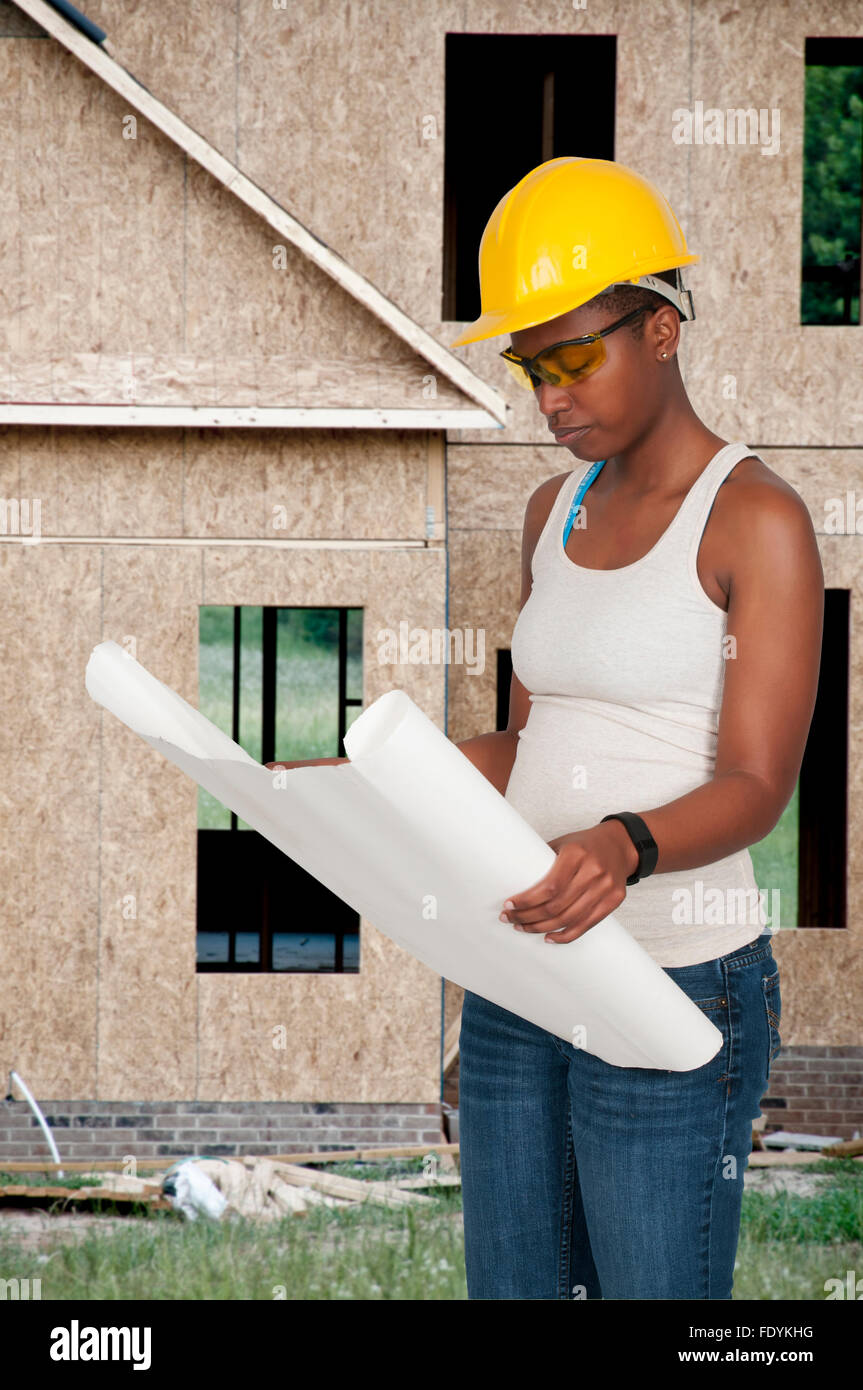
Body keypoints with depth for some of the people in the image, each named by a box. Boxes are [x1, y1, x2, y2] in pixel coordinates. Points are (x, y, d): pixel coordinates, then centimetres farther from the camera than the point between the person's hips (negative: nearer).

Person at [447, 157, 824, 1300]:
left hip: (677, 984, -7)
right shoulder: (557, 513, 14)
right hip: (517, 982, 7)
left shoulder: (757, 519, -9)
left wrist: (625, 846, -36)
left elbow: (756, 786, -17)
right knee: (509, 1288, 9)